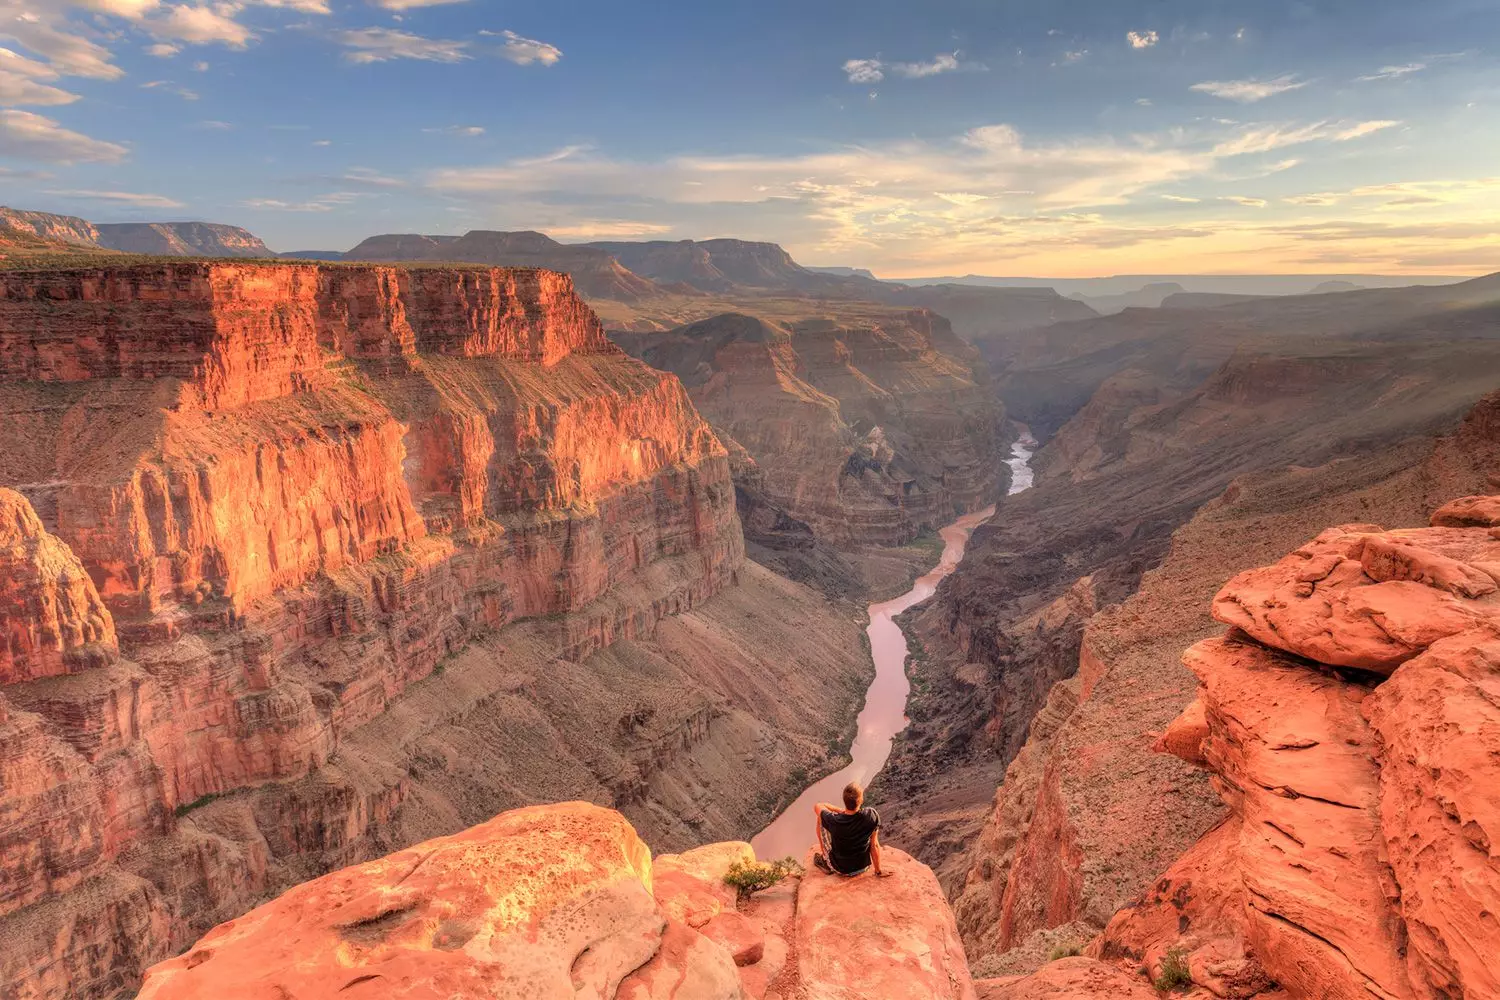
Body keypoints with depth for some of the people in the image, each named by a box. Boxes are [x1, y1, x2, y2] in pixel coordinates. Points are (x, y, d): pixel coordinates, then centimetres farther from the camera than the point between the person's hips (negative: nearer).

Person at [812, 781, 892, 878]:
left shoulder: (833, 821, -30)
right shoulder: (872, 816, -28)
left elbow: (818, 806, -9)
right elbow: (874, 845, -14)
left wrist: (841, 810, -4)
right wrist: (878, 872, 0)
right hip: (863, 867, 2)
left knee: (820, 818, 9)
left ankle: (824, 858, 24)